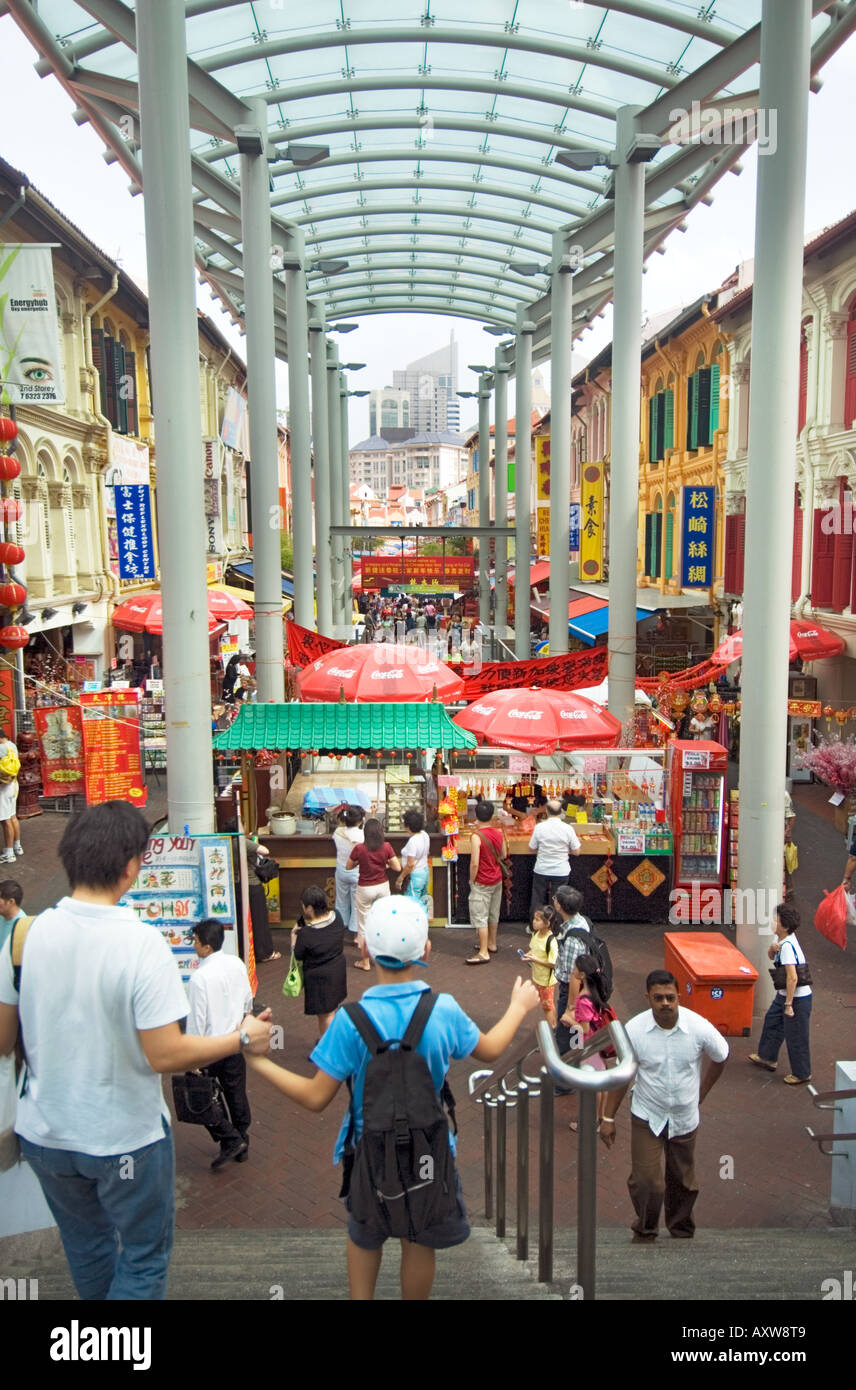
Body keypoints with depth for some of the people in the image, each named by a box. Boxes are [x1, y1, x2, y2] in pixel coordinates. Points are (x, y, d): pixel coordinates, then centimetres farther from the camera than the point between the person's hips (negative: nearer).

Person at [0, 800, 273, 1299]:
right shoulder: (143, 944, -25)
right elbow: (165, 1055, -23)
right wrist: (242, 1038, -9)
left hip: (46, 1133, 5)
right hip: (125, 1138, -5)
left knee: (87, 1251, 27)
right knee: (144, 1259, 18)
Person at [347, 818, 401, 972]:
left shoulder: (359, 849, -17)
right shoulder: (386, 847, -13)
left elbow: (348, 866, -4)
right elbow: (397, 868, -9)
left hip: (365, 889, -2)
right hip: (383, 887, 2)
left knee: (363, 926, 10)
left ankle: (365, 962, 16)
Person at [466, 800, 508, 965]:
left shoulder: (476, 837, -21)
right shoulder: (499, 832, -2)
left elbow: (474, 863, -23)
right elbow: (504, 855, 11)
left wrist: (472, 880, -8)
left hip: (482, 883, -7)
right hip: (497, 880, 7)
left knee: (480, 917, -2)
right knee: (493, 913, 19)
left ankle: (484, 953, -1)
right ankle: (492, 944, 33)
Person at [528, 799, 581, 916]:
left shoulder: (539, 827, -11)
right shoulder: (568, 829, -12)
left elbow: (532, 848, -2)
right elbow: (576, 851, -5)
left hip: (541, 871, 0)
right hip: (561, 872, 0)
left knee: (537, 902, 15)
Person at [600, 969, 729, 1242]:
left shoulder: (698, 1027, -17)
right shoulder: (634, 1030, -18)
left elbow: (720, 1057, 4)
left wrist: (700, 1092, 9)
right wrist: (608, 1118, -4)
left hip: (685, 1118, 2)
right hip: (647, 1117, -1)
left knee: (683, 1181, 17)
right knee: (645, 1181, -7)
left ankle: (682, 1231, 42)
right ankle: (645, 1230, 21)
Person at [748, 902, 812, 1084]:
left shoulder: (787, 946, -26)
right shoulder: (781, 939, 1)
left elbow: (792, 977, -29)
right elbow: (771, 957, 17)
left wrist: (788, 1004, -24)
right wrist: (773, 948, -7)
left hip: (798, 997, -10)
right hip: (784, 994, 10)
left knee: (795, 1036, 5)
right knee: (772, 1020, 23)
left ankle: (802, 1074, 22)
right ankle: (768, 1058, 41)